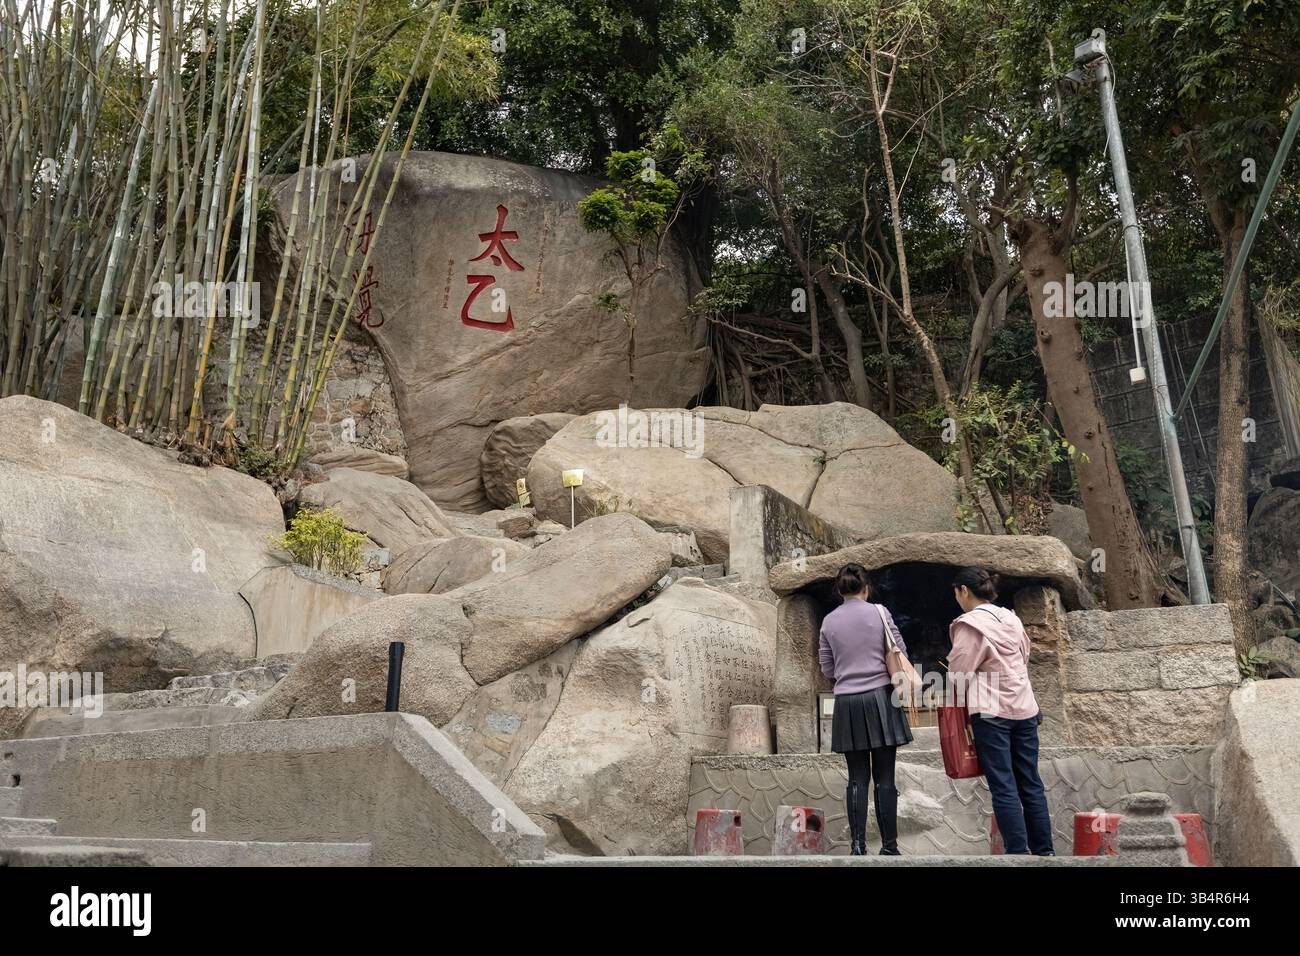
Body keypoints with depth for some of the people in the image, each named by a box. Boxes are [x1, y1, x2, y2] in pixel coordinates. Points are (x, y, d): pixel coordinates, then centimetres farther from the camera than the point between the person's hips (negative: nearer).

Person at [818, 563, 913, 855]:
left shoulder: (829, 621, 3)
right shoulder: (879, 612, -3)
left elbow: (827, 669, 8)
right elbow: (900, 654, 1)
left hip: (847, 702, 2)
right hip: (879, 697, -2)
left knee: (857, 777, 7)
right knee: (884, 777, 3)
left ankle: (857, 845, 2)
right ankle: (888, 845, 5)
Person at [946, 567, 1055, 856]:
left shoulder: (970, 624, -10)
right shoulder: (1011, 618, 12)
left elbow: (958, 675, -10)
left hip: (991, 712, -7)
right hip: (1024, 708, 7)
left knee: (1003, 786, -4)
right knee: (1030, 783, 10)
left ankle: (1018, 851, -6)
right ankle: (1044, 851, 13)